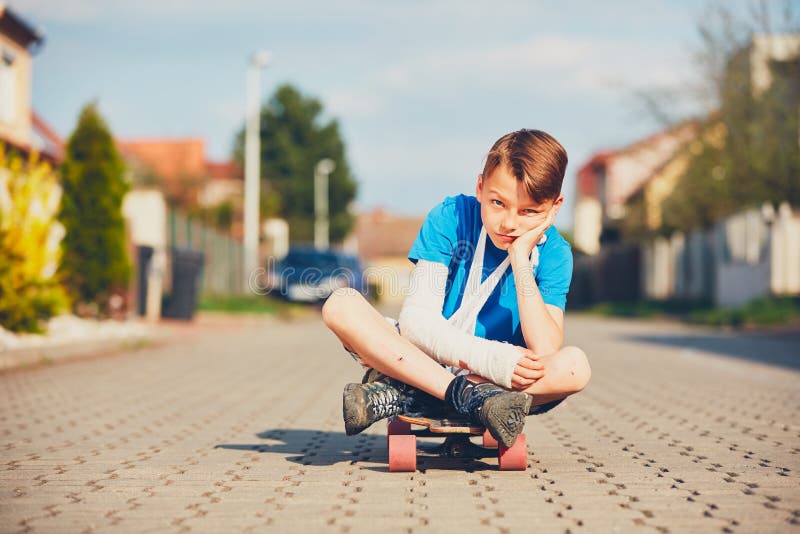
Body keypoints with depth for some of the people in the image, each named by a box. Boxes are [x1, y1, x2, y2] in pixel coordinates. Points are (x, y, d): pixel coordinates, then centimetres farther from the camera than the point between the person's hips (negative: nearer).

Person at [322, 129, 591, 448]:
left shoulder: (554, 254, -7)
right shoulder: (451, 219, -9)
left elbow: (545, 351, -22)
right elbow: (416, 318, -16)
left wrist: (521, 258, -24)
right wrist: (491, 358, -29)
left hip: (503, 380, 0)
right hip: (427, 359, 0)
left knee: (575, 366, -31)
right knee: (341, 305, -23)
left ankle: (400, 393, -30)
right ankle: (471, 396, -32)